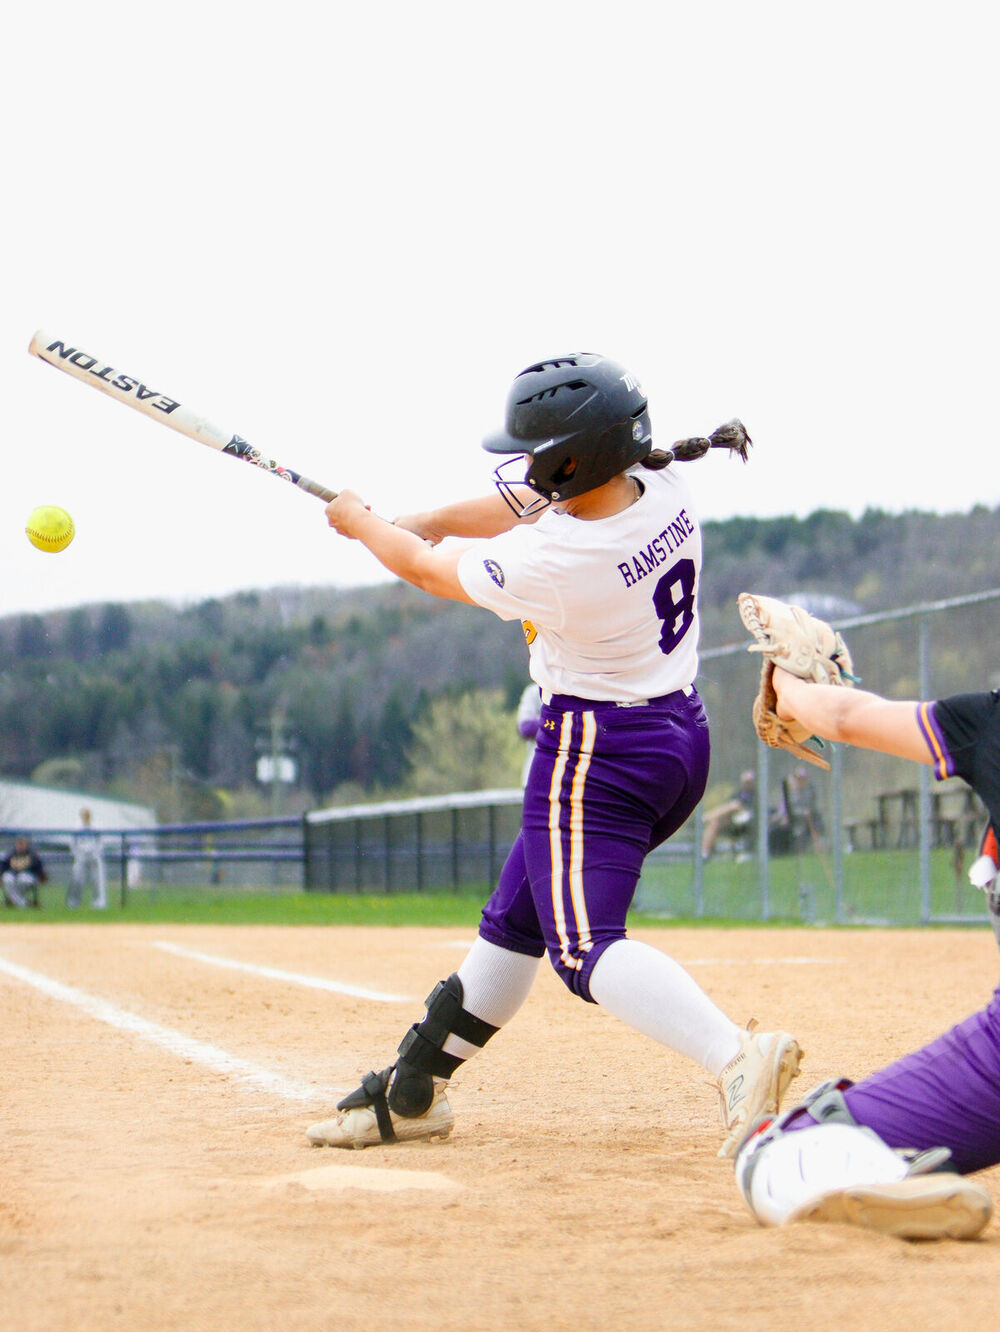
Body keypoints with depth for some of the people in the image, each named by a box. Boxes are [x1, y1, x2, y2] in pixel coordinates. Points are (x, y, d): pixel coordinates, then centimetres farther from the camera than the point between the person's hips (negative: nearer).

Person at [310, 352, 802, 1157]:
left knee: (584, 946, -15)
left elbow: (424, 568, -6)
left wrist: (360, 523, 14)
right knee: (516, 915, 19)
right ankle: (414, 1091, 31)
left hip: (596, 751, -9)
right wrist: (429, 520, 16)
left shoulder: (546, 564, -26)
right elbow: (532, 510, 14)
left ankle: (736, 1058, -37)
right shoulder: (664, 487, -6)